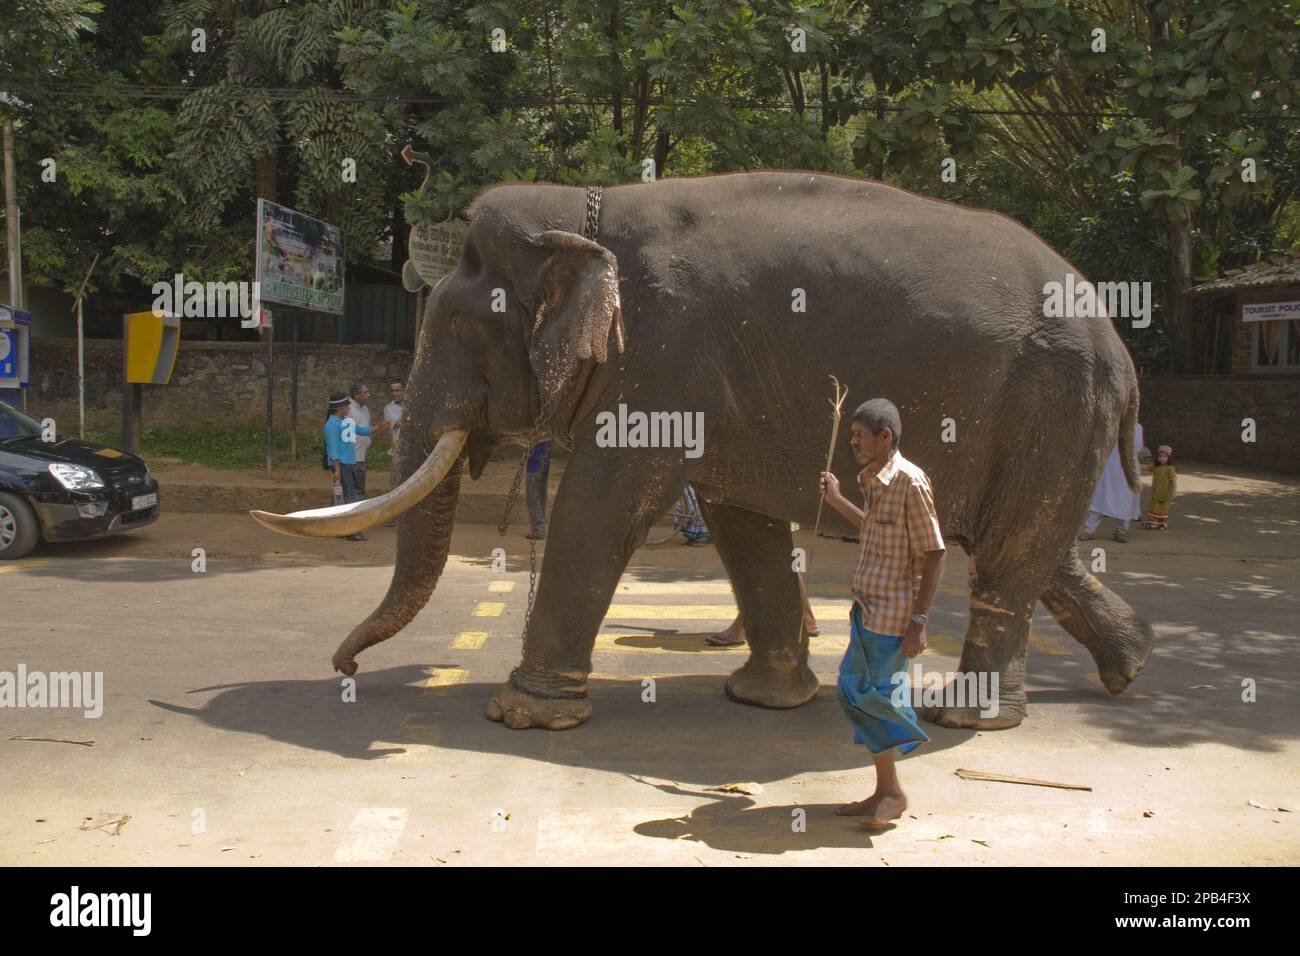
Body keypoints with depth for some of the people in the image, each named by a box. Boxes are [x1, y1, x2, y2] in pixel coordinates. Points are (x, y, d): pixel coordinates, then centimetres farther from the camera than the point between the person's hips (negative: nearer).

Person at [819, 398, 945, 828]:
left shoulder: (910, 482, -16)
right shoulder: (873, 481, 10)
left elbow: (933, 555, -17)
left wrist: (917, 622, -20)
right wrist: (837, 502, 30)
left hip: (891, 614, -9)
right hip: (867, 608, 9)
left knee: (877, 695, -2)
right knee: (854, 692, 12)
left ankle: (893, 792, 15)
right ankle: (884, 791, 23)